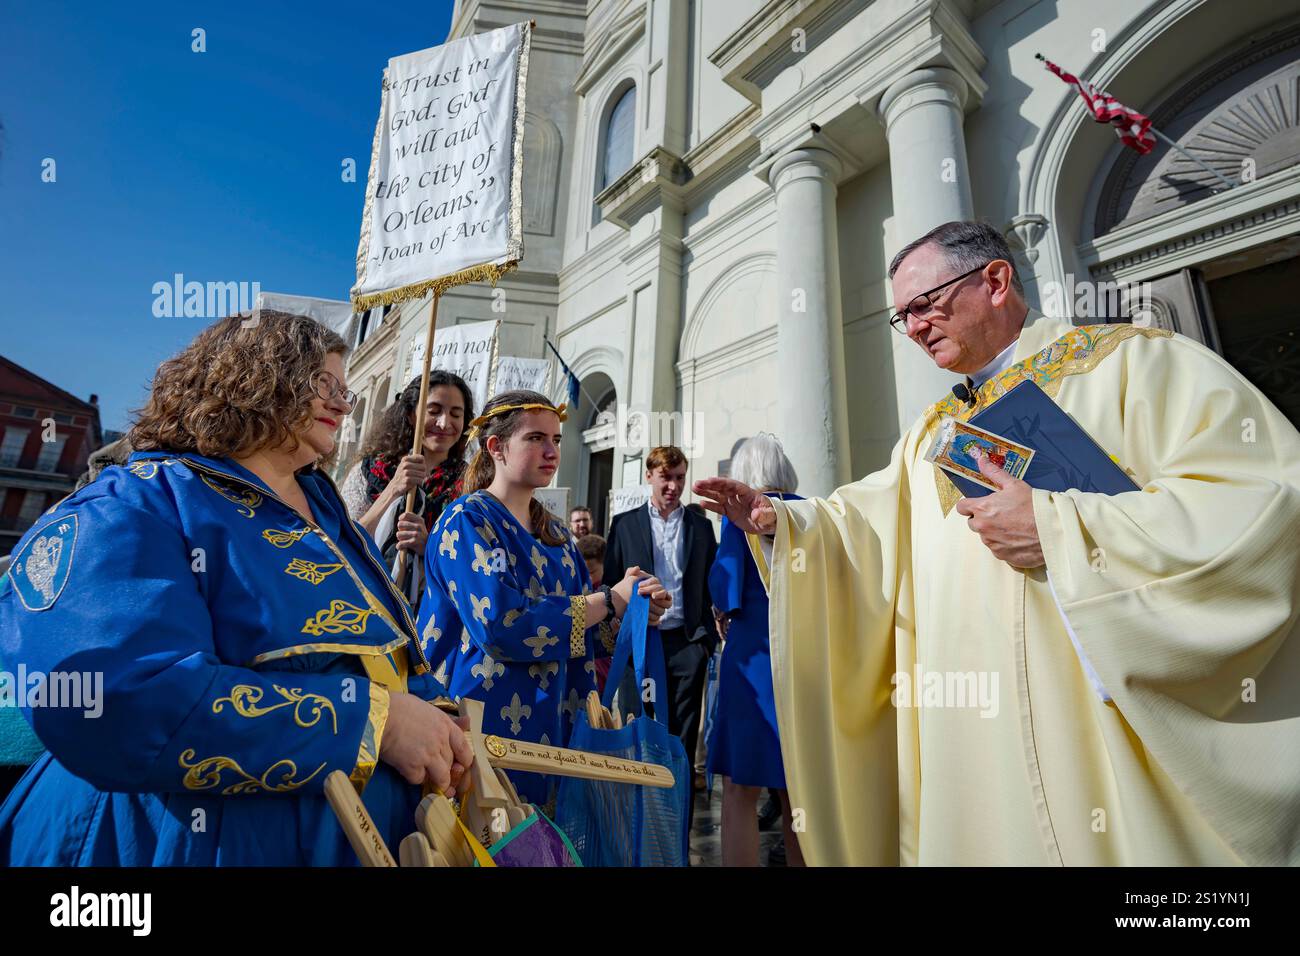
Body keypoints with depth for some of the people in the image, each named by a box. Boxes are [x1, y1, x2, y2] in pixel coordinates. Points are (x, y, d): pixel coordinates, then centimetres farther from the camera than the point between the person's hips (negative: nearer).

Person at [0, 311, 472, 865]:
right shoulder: (132, 510, -14)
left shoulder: (324, 506, 9)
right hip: (201, 844, -7)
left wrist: (430, 722, -7)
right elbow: (117, 706, -30)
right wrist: (374, 716, -28)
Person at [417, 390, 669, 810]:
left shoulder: (554, 532, 11)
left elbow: (586, 630, 10)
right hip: (491, 720, -6)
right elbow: (501, 626, -23)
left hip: (552, 720, 7)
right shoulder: (468, 520, -11)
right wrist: (611, 599, -18)